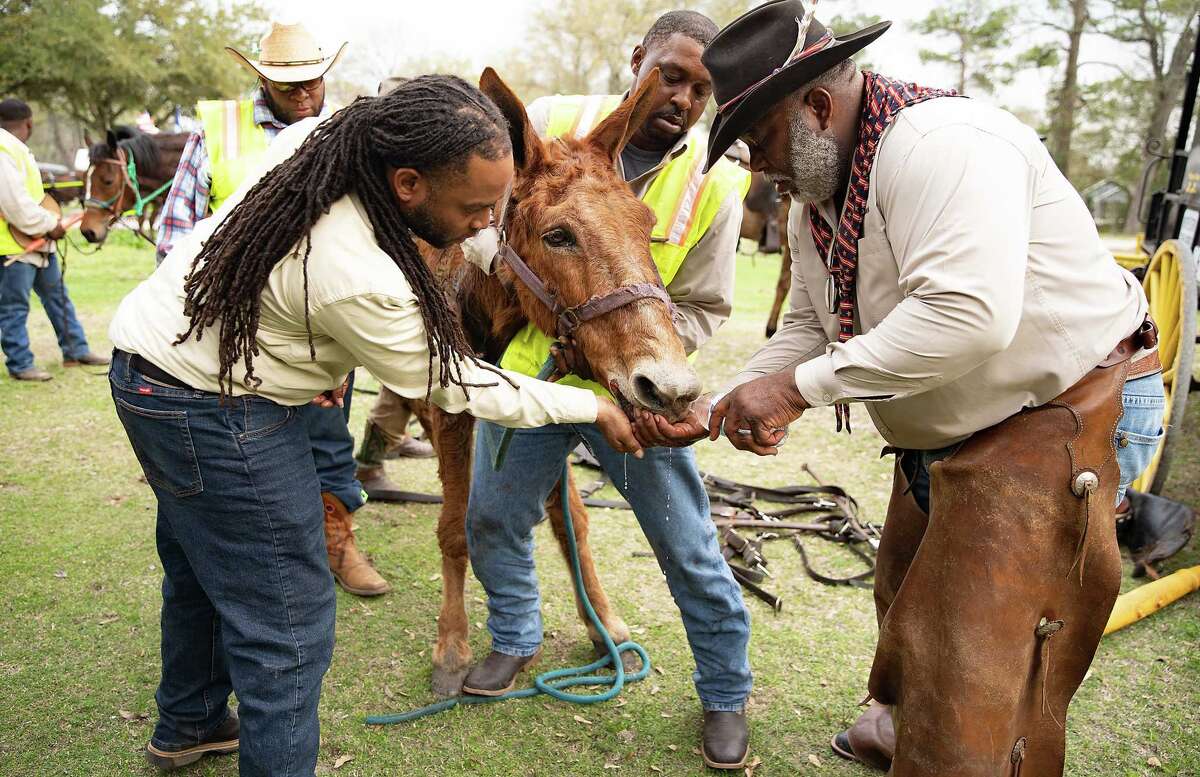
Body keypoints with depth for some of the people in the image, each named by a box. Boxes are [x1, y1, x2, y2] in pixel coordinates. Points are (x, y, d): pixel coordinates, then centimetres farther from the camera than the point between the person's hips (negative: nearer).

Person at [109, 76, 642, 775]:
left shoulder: (315, 137, -9)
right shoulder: (361, 283, -33)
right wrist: (593, 408, -11)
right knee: (288, 624, 1)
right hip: (215, 414, -10)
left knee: (201, 569, 27)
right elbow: (453, 386, -18)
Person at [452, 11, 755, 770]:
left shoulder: (716, 183, -10)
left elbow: (702, 308, -5)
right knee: (492, 519, 15)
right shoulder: (550, 123, -7)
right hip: (528, 368, 2)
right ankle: (516, 639, 43)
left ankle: (726, 693, 27)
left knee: (689, 549, 4)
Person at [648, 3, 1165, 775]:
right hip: (944, 438, 10)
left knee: (978, 685, -6)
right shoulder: (814, 204, 4)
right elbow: (810, 330, 8)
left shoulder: (942, 142, -26)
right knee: (908, 603, 27)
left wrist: (799, 387, -32)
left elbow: (969, 317, -38)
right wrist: (716, 409, -5)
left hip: (1063, 421, -10)